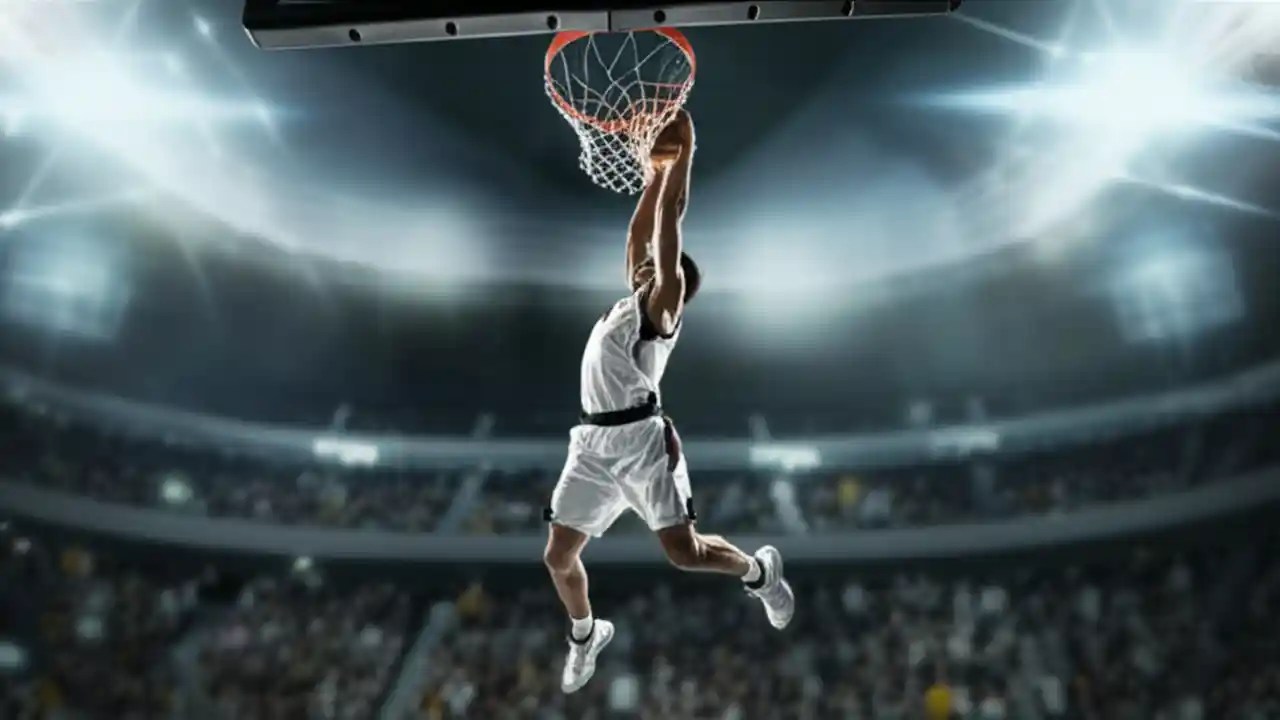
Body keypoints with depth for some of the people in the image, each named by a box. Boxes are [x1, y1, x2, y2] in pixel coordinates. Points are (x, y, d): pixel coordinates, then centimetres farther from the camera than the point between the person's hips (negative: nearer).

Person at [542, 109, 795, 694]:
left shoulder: (661, 307, 0)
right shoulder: (630, 303, 19)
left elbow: (666, 227, -6)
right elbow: (638, 234, 21)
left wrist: (683, 155, -4)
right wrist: (656, 170, 25)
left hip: (640, 439, -7)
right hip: (592, 442, 7)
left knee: (685, 553, -11)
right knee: (558, 558, 9)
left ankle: (759, 569, 20)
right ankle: (585, 635, 37)